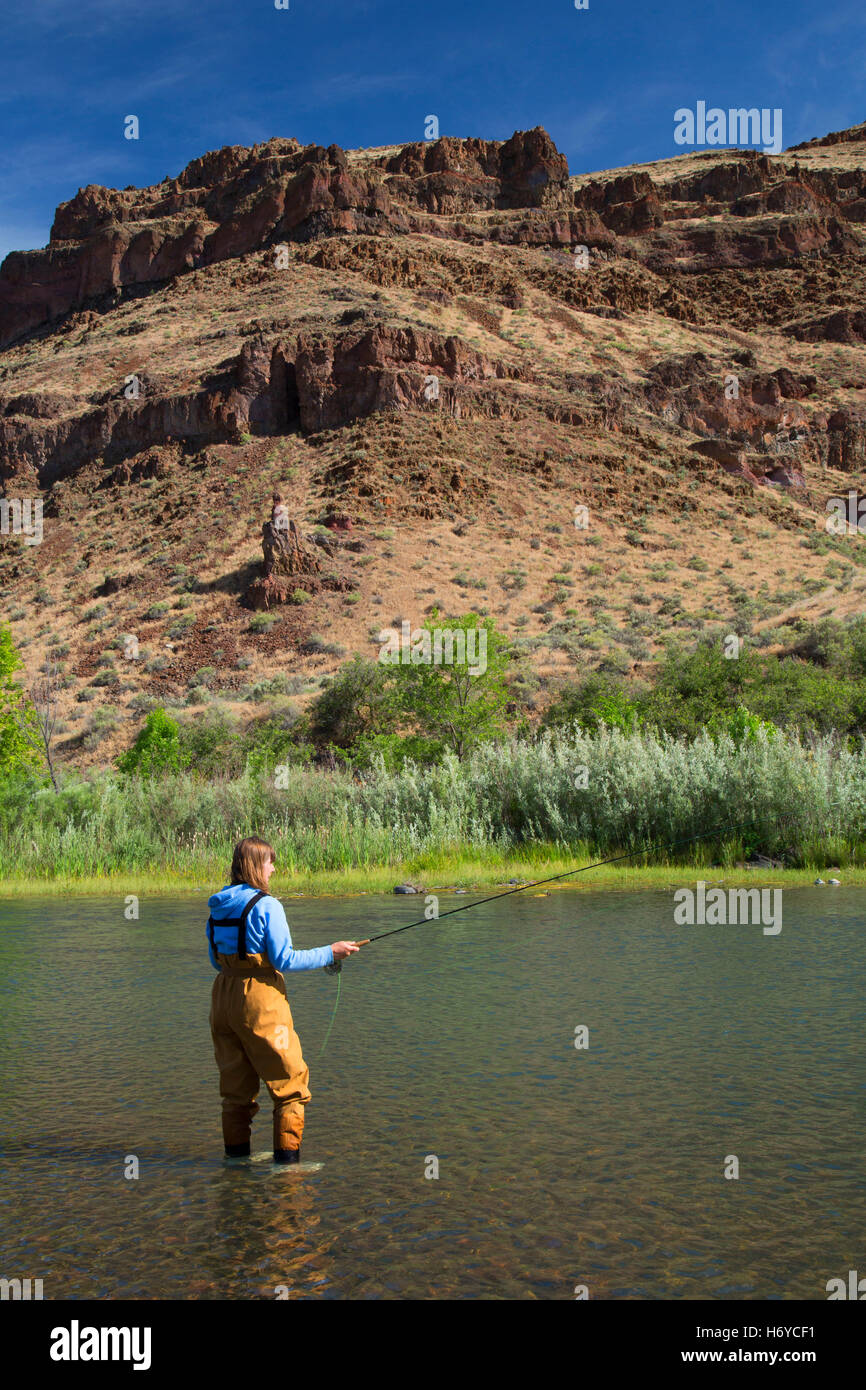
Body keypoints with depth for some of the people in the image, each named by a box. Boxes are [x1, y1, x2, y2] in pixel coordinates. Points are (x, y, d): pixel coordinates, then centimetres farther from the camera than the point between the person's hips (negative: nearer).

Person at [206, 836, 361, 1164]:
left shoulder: (218, 906, 8)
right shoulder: (266, 905, -14)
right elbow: (284, 959, -15)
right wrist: (330, 953, -7)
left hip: (224, 997, 7)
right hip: (259, 1001, -7)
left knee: (235, 1084, 16)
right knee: (289, 1083, 3)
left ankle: (236, 1157, 21)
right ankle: (287, 1160, 2)